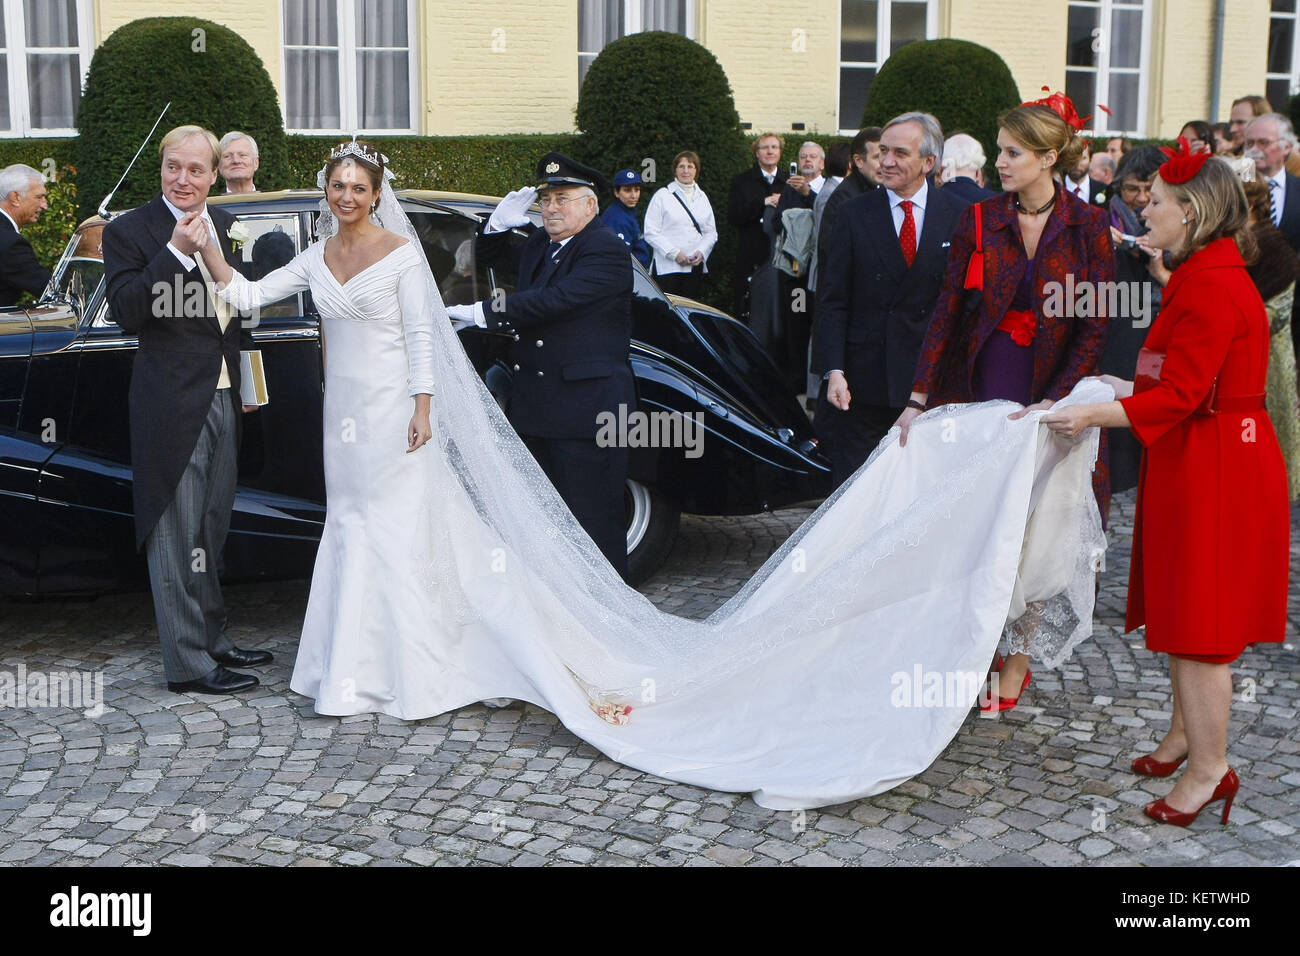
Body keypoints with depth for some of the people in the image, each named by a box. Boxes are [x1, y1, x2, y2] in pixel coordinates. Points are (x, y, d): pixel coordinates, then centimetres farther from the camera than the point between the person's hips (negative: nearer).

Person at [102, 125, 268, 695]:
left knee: (211, 530, 18)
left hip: (224, 397, 7)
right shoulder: (129, 231, -8)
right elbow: (125, 312, -19)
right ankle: (188, 664, 5)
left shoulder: (225, 226, 11)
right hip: (171, 405, -7)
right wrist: (175, 254, -25)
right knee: (177, 534, -2)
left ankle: (212, 638, 31)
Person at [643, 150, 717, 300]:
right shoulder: (662, 195, 3)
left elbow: (711, 232, 16)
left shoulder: (702, 197, 18)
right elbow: (651, 233, -4)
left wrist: (702, 252, -4)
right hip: (668, 267, -4)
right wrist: (674, 253, -13)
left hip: (696, 267, 4)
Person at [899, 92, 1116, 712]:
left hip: (1048, 394, -2)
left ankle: (1017, 656, 17)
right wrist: (919, 398, -6)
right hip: (980, 389, 2)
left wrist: (1054, 402, -15)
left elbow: (1095, 326, -5)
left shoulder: (1088, 227, -4)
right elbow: (947, 311, -1)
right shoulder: (980, 220, 1)